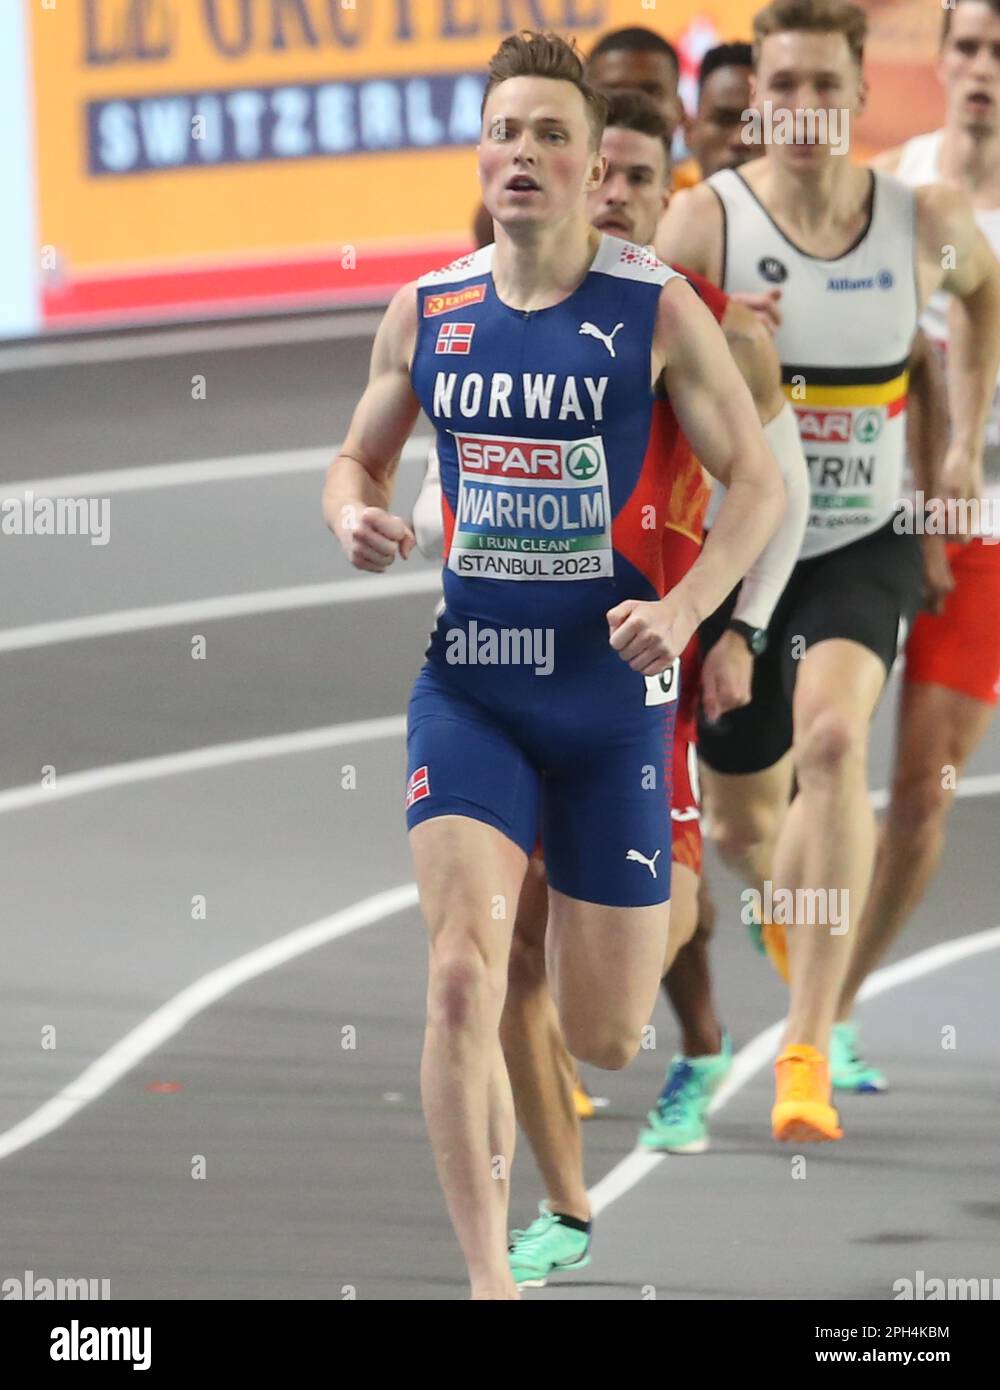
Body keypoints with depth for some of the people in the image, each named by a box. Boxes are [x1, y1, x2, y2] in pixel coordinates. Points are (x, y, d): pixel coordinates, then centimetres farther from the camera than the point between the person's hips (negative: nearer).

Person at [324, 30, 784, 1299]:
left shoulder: (656, 311, -5)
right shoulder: (426, 313, 3)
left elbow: (756, 481, -2)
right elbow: (357, 460, 16)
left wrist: (682, 610, -17)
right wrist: (356, 519, -7)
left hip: (609, 689, -1)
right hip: (466, 685, 1)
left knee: (604, 1039, 7)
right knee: (461, 980, -18)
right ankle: (487, 1275, -10)